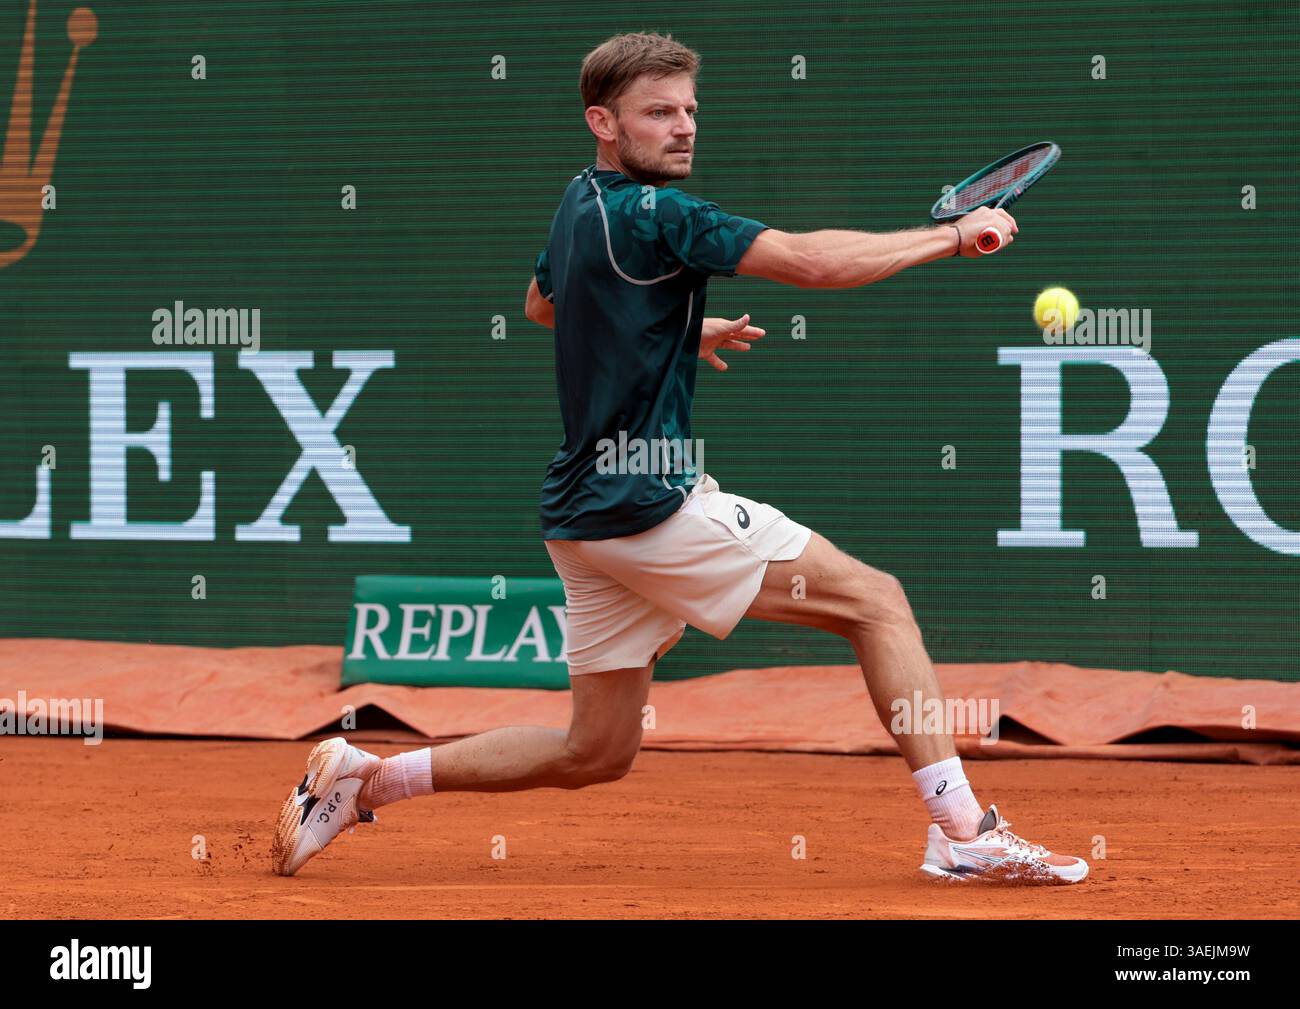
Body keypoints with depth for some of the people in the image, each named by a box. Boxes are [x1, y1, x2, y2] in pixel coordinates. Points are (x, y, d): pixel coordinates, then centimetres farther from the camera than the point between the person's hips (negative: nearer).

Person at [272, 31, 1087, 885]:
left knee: (597, 752, 15)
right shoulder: (652, 215, -15)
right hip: (650, 505, -9)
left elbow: (542, 304, 35)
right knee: (878, 601, -6)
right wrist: (954, 236, -14)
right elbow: (810, 261, -23)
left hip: (588, 517, 9)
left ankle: (363, 779, 13)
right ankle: (963, 831, -11)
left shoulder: (582, 204, 14)